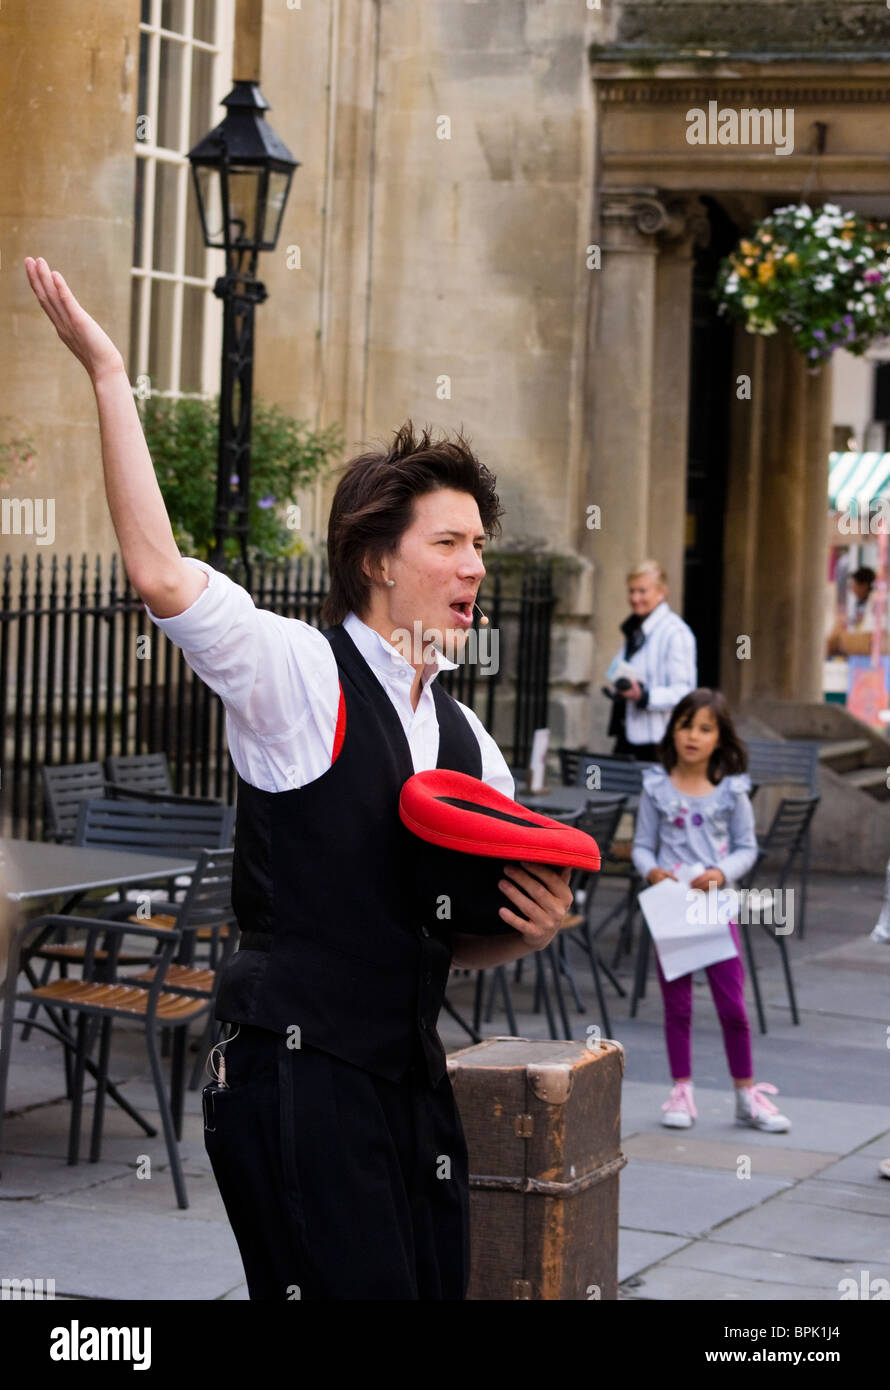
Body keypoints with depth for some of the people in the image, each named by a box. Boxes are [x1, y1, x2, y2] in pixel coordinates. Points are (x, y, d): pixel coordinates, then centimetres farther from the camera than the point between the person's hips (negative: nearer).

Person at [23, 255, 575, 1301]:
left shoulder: (467, 742, 15)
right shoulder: (299, 676, -6)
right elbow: (158, 574, -22)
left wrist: (531, 930, -1)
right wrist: (107, 375, -21)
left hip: (410, 1085, 7)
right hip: (295, 1075, -7)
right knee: (353, 1287, -11)